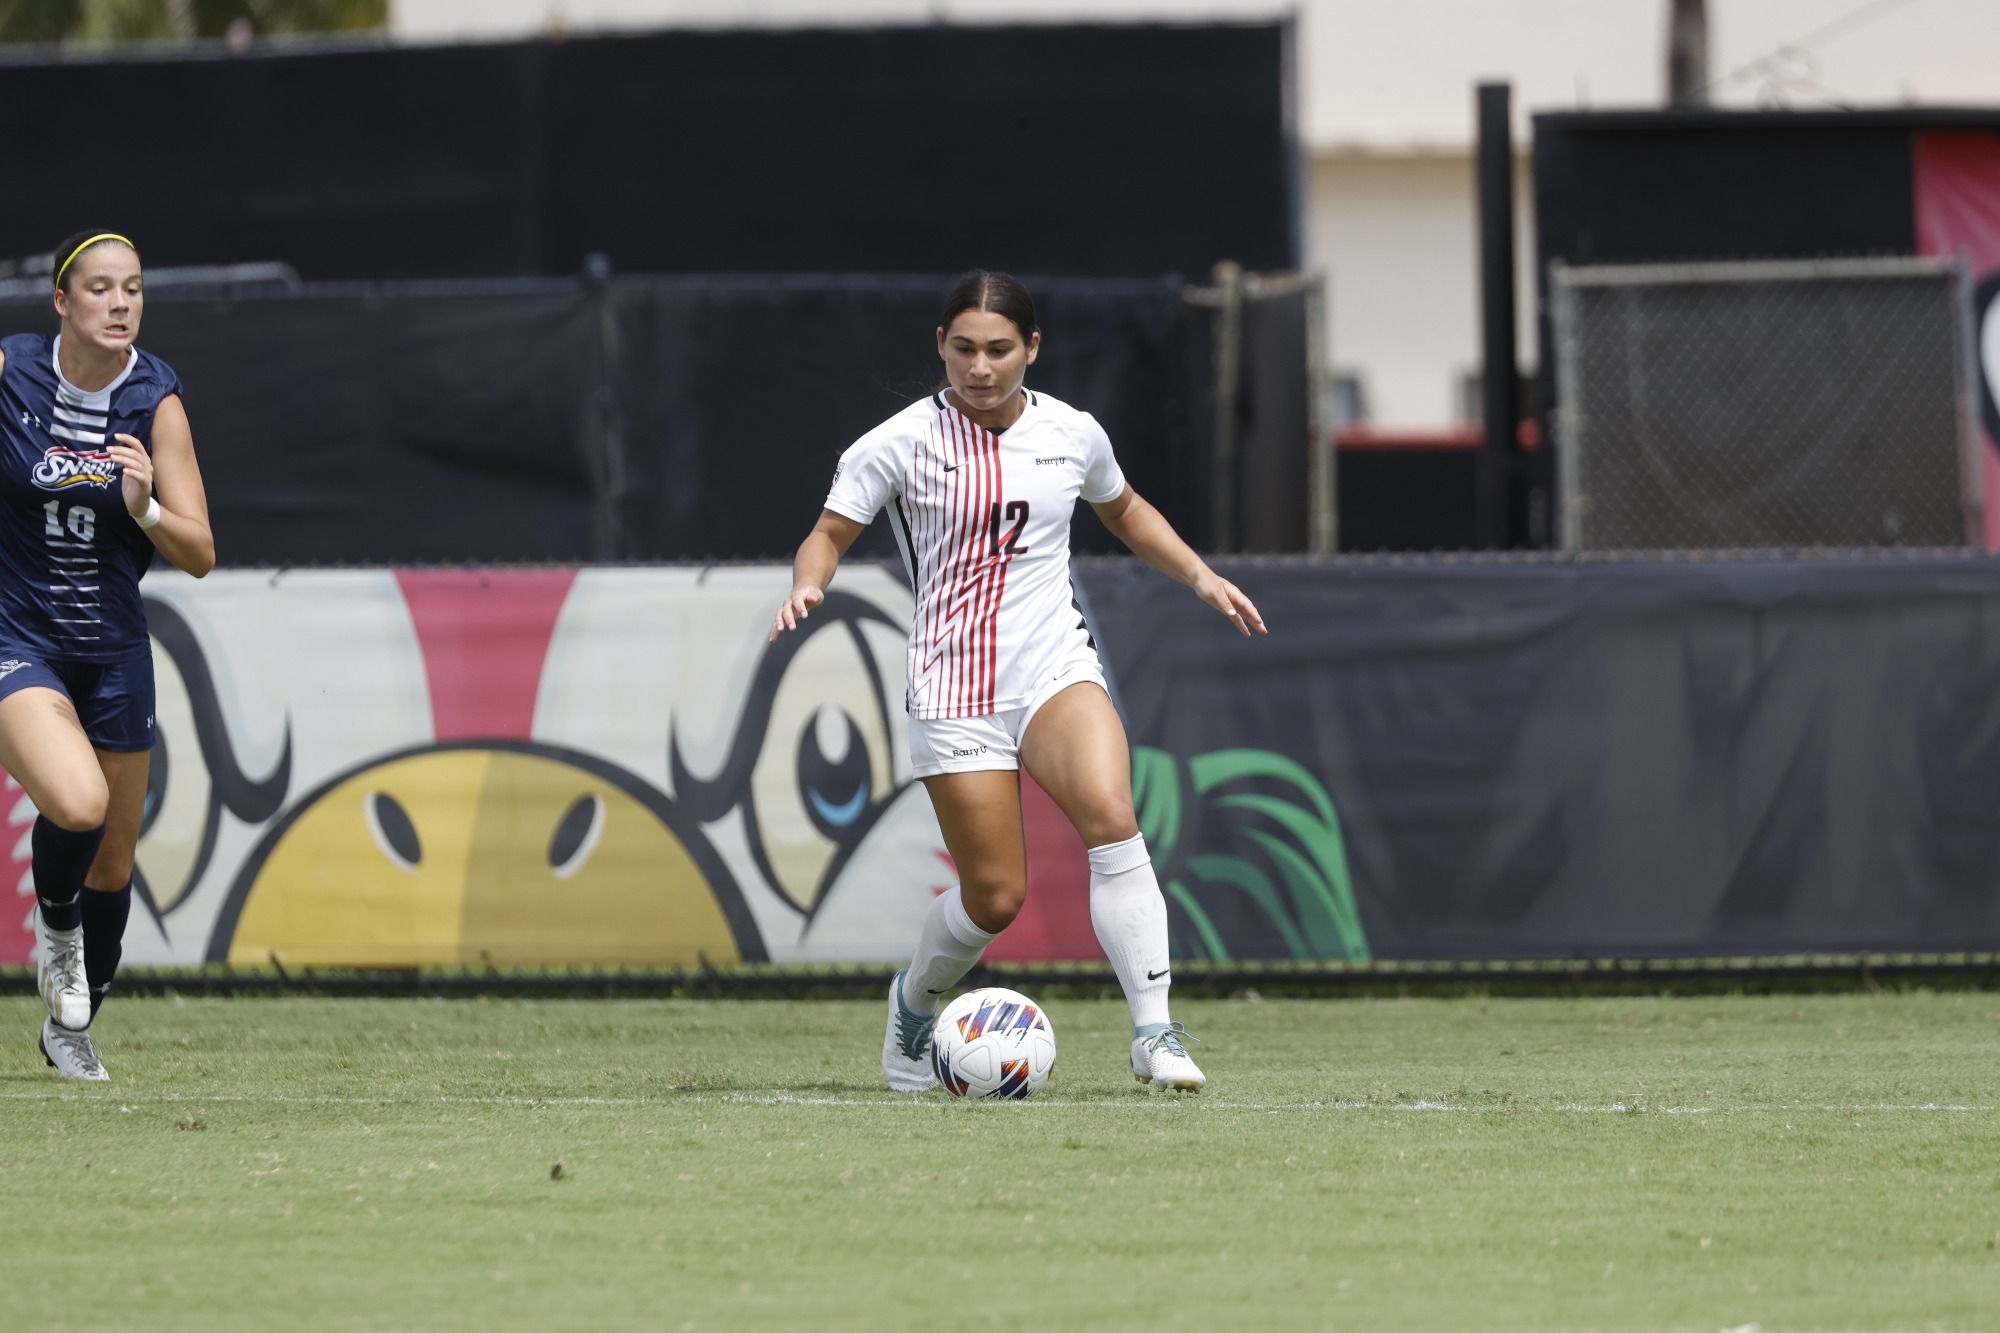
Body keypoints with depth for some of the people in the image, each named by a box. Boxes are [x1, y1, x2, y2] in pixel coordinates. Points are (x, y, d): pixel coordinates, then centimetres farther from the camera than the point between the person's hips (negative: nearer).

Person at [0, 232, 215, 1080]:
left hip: (113, 650, 3)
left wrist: (145, 507, -24)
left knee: (113, 864, 11)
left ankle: (70, 1027, 35)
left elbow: (199, 556, -8)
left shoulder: (156, 402, -7)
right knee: (77, 803, -29)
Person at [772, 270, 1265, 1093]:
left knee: (1111, 817, -26)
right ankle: (915, 999, 30)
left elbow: (1123, 511, 26)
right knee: (994, 898, -4)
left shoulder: (1073, 435, 6)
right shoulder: (901, 445, -4)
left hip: (1056, 669, 2)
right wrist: (807, 587, -19)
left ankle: (1153, 1032, -25)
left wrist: (1199, 575, 16)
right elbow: (830, 534, 2)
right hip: (954, 687, -2)